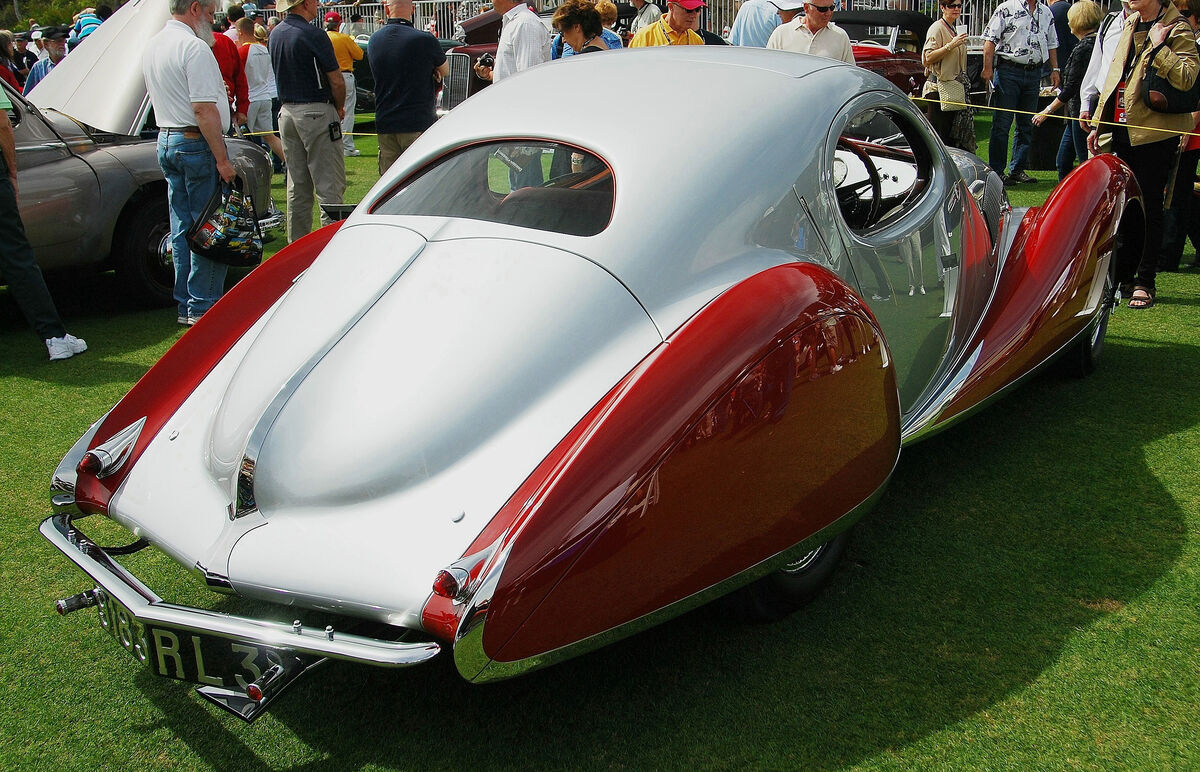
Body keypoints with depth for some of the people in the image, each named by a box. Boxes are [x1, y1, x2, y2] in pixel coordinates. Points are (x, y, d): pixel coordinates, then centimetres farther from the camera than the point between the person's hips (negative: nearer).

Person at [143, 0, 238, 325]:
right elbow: (203, 109, -21)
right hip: (197, 143, -9)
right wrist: (222, 159, -21)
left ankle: (185, 305, 18)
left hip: (166, 141, 9)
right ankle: (204, 307, -1)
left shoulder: (153, 46, 14)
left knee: (183, 228, 13)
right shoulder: (194, 47, -16)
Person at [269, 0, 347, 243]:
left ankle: (297, 242, 17)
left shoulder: (274, 35, 9)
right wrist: (339, 107, 5)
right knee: (329, 184, -4)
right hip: (316, 112, -8)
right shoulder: (313, 35, -15)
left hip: (286, 111, 8)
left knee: (297, 184, 13)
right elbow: (336, 80, -13)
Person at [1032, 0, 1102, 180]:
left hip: (1081, 111, -10)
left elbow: (1071, 88, -17)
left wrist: (1047, 111, -10)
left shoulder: (1083, 48, -16)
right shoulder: (1098, 42, 11)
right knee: (1063, 162, 15)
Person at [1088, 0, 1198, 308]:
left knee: (1148, 206, -1)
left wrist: (1158, 45, -21)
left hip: (1155, 131, -7)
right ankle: (1123, 274, 25)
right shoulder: (1130, 26, 15)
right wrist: (1099, 124, 19)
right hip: (1123, 129, 7)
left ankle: (1145, 282, 6)